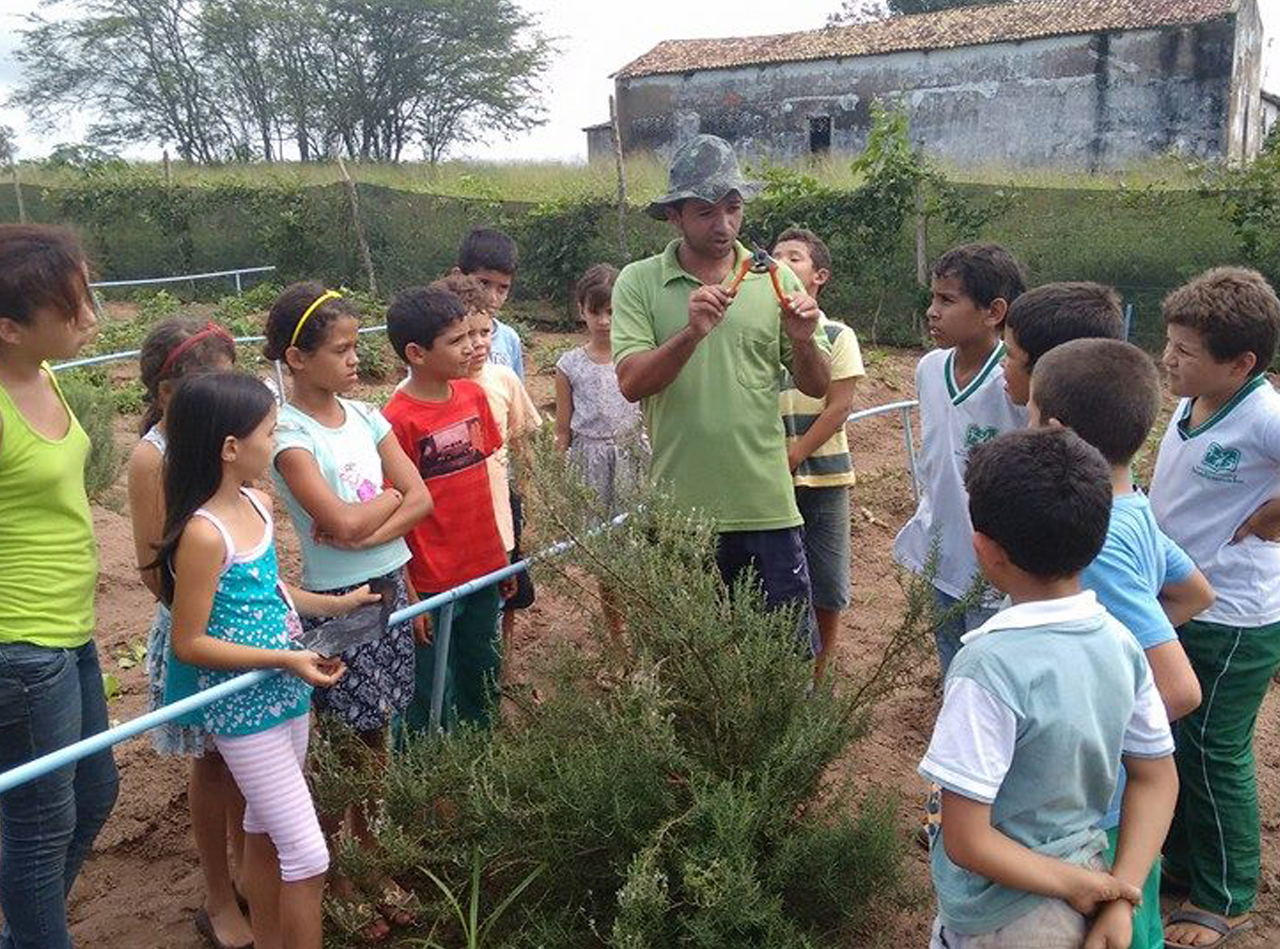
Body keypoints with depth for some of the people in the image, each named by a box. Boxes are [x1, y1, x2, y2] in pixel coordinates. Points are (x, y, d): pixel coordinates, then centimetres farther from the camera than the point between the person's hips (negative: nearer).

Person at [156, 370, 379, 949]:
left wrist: (335, 604, 11)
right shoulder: (204, 534, -24)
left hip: (286, 696, 9)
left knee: (265, 832, 23)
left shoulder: (257, 504, 2)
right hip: (244, 711, -8)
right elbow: (190, 644, -20)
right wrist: (286, 659, -22)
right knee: (308, 856, -1)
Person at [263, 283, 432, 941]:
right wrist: (392, 494, -5)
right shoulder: (289, 433, -14)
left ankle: (367, 862, 31)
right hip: (337, 602, -5)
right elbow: (344, 522, -22)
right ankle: (328, 872, 26)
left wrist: (366, 531, -15)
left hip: (391, 588, 6)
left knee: (373, 739, 15)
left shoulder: (363, 415, 4)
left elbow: (421, 500, -1)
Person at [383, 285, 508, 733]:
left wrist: (500, 553, 13)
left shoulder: (473, 395, 2)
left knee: (482, 680, 21)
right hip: (431, 584, -6)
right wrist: (408, 594, -13)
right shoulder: (399, 419, -17)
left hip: (483, 572, 6)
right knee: (432, 701, 9)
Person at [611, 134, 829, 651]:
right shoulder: (639, 283, -1)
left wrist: (804, 341, -16)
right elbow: (630, 383, -12)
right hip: (679, 509, 0)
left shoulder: (775, 279, 3)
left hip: (767, 507, 1)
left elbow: (817, 387, 5)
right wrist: (691, 333, -26)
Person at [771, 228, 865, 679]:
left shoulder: (837, 336, 0)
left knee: (827, 590, 5)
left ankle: (816, 677, 21)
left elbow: (839, 408, -7)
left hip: (824, 477, -1)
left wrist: (792, 457, -15)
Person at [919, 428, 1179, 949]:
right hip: (1086, 898, 6)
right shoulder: (1119, 642, -10)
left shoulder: (989, 667, -30)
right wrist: (1120, 897, -4)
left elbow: (967, 841, -26)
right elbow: (1157, 780, 1)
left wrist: (1075, 884, -14)